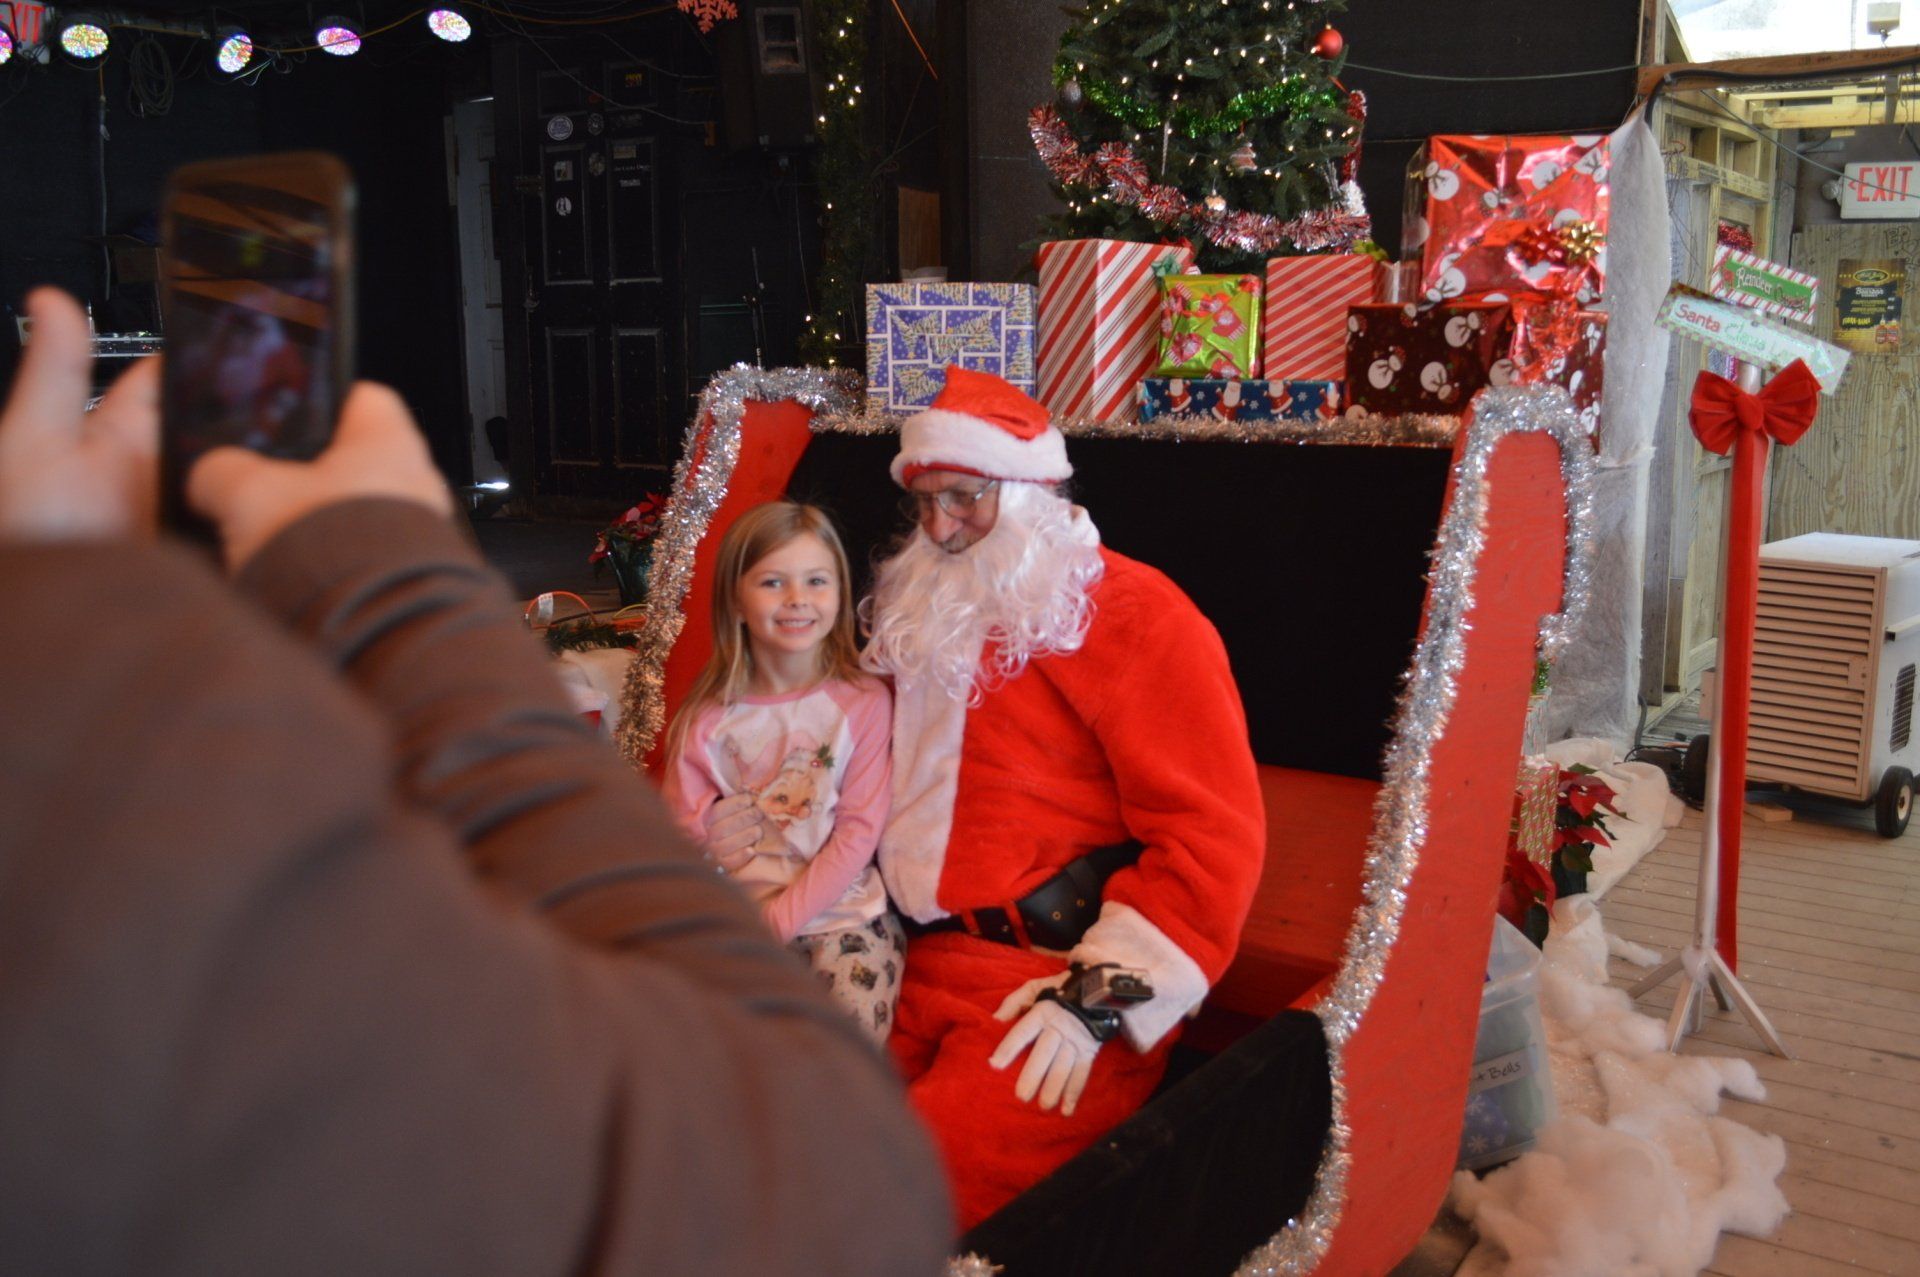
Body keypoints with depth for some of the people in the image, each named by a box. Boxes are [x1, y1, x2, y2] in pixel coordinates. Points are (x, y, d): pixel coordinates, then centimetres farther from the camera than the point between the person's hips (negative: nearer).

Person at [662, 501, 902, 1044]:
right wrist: (711, 826, -18)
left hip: (840, 911, -1)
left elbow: (859, 832, -6)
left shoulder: (864, 702, -2)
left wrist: (779, 919, -11)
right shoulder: (707, 718, 4)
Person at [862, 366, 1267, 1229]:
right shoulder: (922, 617, 19)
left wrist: (1099, 997, -15)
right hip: (915, 965, 6)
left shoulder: (1136, 616, -3)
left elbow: (1212, 831, -10)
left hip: (1063, 972, -6)